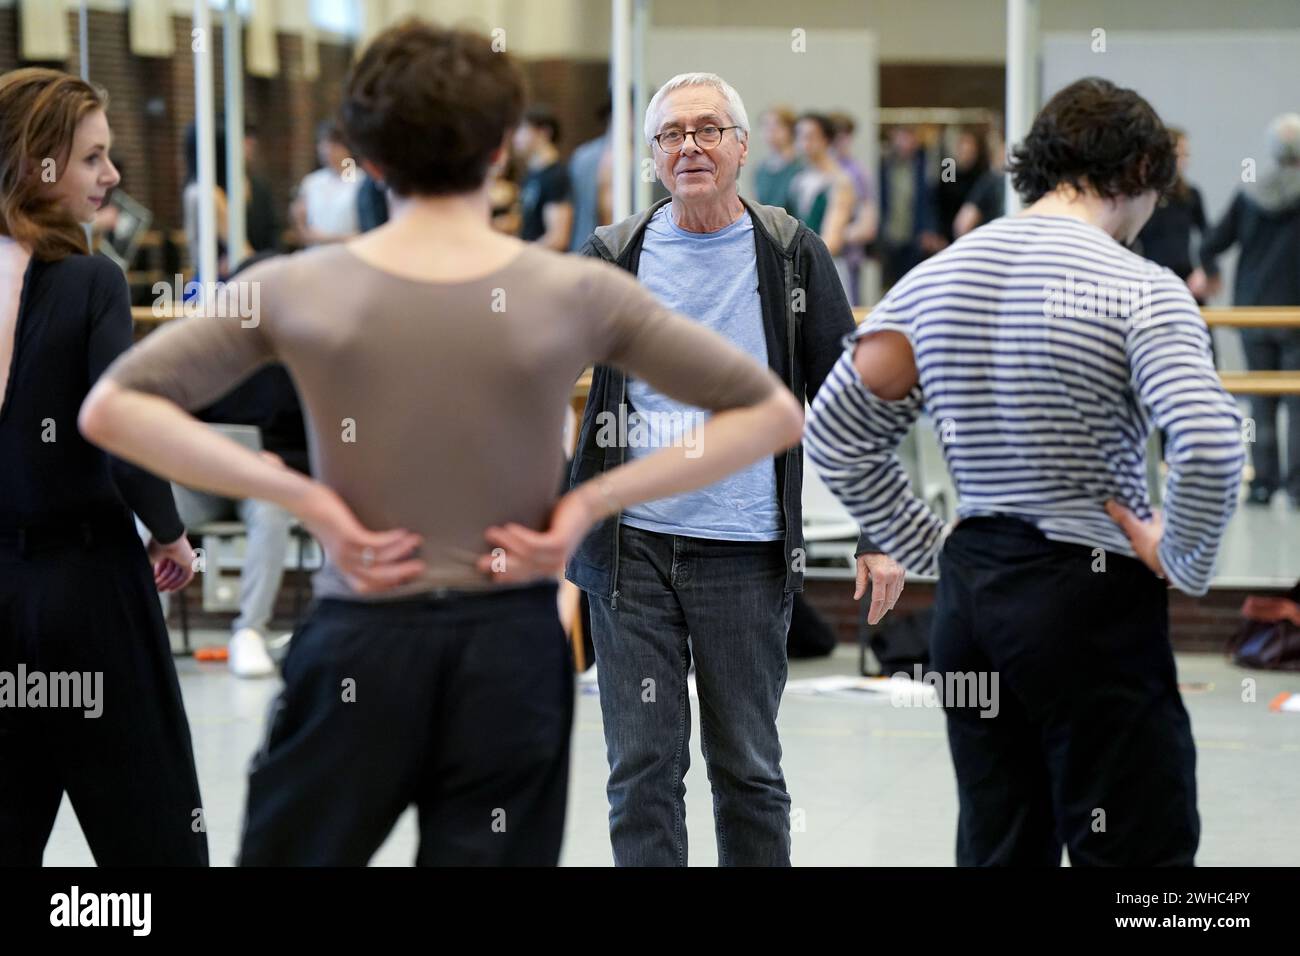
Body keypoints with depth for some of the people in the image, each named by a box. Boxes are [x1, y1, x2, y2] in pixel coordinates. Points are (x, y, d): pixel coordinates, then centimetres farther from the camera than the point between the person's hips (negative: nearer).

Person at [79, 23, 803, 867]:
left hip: (360, 646, 0)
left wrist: (304, 498, -9)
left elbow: (113, 409, -7)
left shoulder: (299, 291, -4)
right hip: (513, 648, 0)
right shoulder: (577, 294, -3)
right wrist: (595, 501, -4)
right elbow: (773, 413, 1)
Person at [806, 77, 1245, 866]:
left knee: (999, 849, 13)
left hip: (970, 595, 6)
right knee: (1136, 854, -1)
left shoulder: (937, 277, 8)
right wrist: (1185, 562, -10)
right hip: (1092, 596, -6)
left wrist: (931, 547, 12)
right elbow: (1210, 446, -25)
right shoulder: (1140, 288, -11)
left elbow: (835, 436, 11)